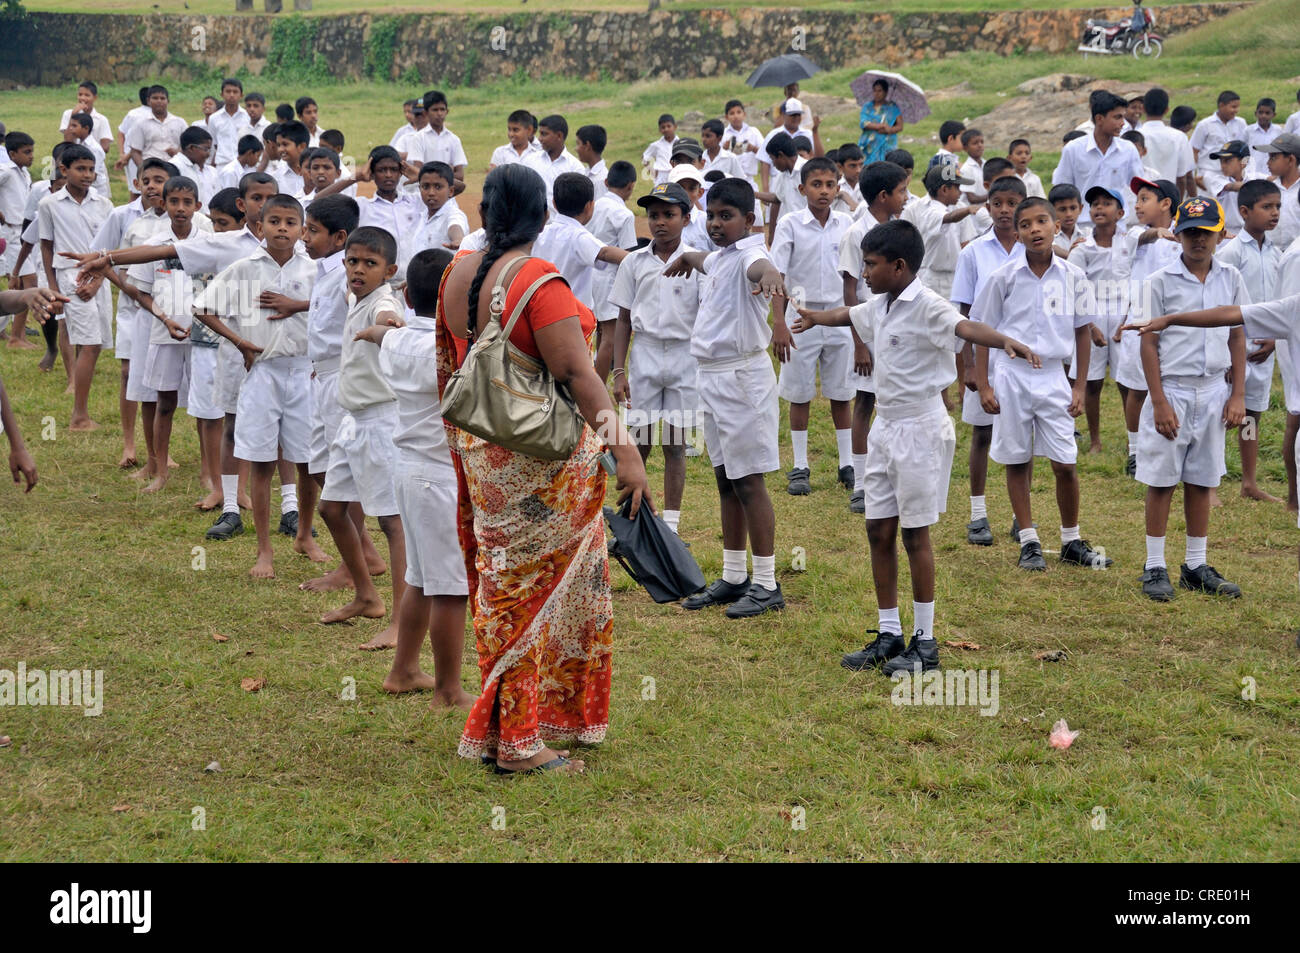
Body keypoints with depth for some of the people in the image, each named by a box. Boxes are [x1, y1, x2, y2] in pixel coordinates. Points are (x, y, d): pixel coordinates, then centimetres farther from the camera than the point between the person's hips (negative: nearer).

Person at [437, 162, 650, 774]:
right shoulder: (538, 280, -19)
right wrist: (623, 450, -23)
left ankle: (495, 728, 26)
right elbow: (576, 373, -23)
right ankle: (521, 740, 5)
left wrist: (459, 442, 24)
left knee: (502, 585, 17)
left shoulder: (456, 273, 4)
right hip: (542, 456, -7)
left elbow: (447, 364, 13)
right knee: (543, 586, 1)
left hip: (479, 448, 8)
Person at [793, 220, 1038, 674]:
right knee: (879, 531, 10)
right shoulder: (879, 307, 9)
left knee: (914, 534, -1)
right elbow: (848, 314, 32)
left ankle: (925, 642, 9)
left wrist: (1006, 342, -58)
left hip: (920, 430, -8)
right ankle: (889, 635, 20)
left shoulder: (926, 306, -17)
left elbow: (965, 326, -37)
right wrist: (813, 318, 53)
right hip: (886, 428, 8)